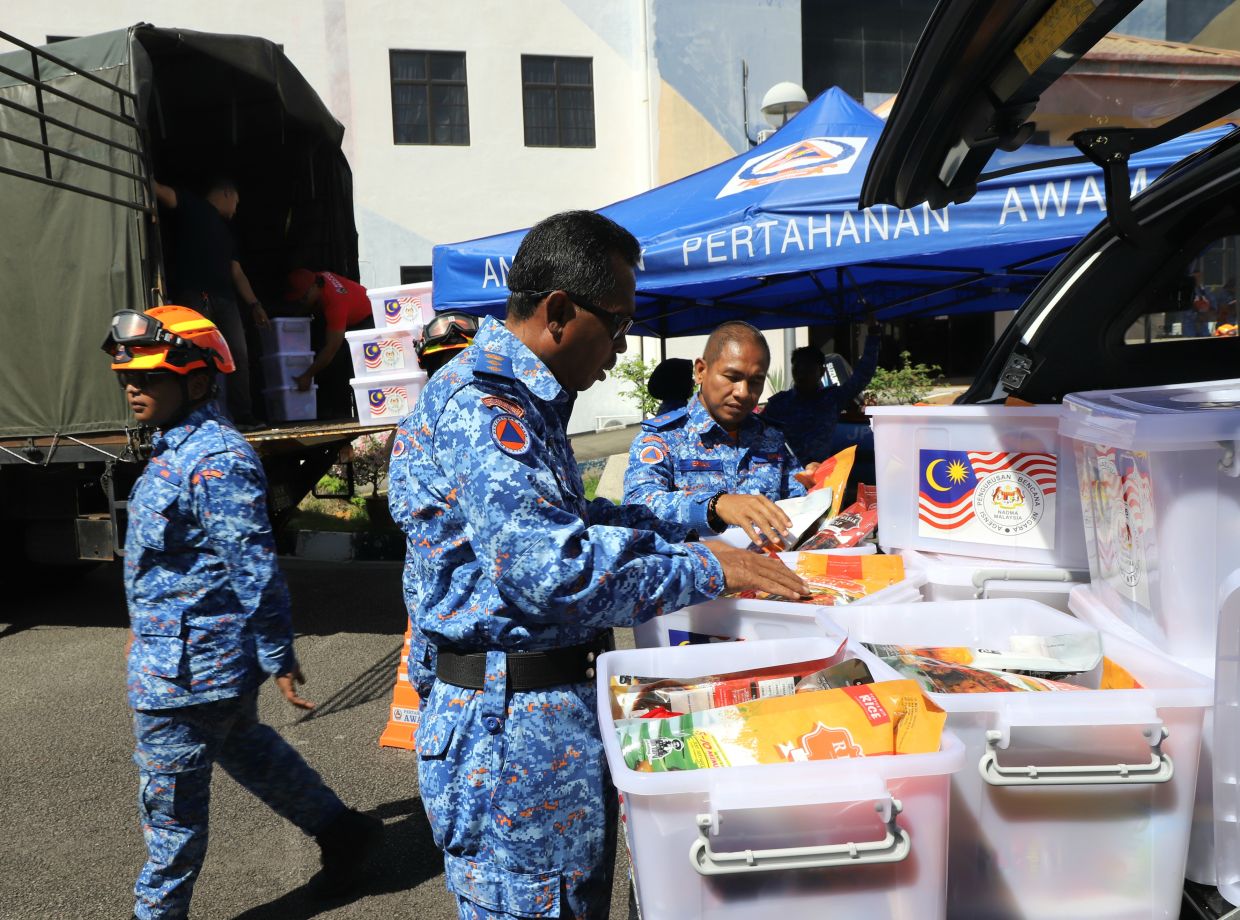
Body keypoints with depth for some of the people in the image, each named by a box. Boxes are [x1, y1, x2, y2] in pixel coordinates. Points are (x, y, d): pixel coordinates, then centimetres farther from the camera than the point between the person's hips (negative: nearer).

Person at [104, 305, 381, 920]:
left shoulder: (215, 459, -23)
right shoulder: (175, 448, 8)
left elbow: (254, 566, -23)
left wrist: (279, 659, -20)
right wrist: (146, 629, 25)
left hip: (187, 665, -10)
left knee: (170, 798, 8)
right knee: (246, 748, 23)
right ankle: (339, 830, 38)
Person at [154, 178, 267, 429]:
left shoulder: (225, 229, 31)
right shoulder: (193, 206, 12)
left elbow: (236, 270, 28)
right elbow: (162, 192, -5)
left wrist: (254, 304, 21)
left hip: (224, 298, 7)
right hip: (195, 295, -7)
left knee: (239, 355, -1)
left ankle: (242, 417, -1)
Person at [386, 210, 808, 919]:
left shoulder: (524, 399, 12)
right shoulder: (484, 405, -22)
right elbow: (555, 570, -31)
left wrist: (691, 533, 10)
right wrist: (710, 569, -20)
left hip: (557, 703, 10)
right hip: (513, 726, -10)